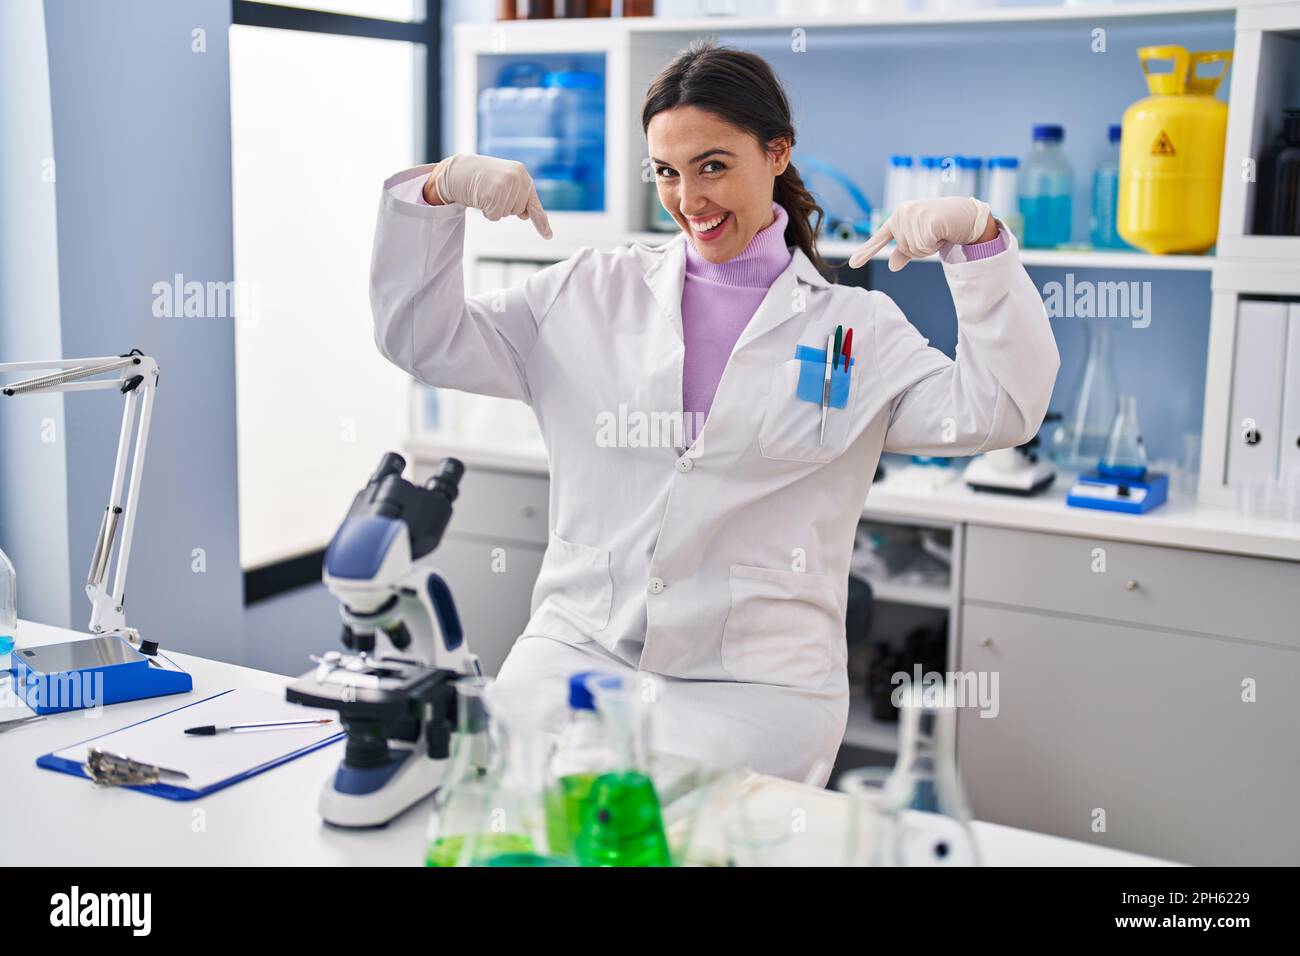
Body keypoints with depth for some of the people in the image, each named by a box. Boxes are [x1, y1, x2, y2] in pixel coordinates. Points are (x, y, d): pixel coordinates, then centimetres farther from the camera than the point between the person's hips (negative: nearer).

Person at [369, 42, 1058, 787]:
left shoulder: (857, 329, 7)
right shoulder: (595, 292, 11)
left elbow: (995, 413, -3)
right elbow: (424, 340, 12)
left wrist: (979, 242, -12)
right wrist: (437, 195, -1)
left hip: (755, 682, -1)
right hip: (578, 649, 2)